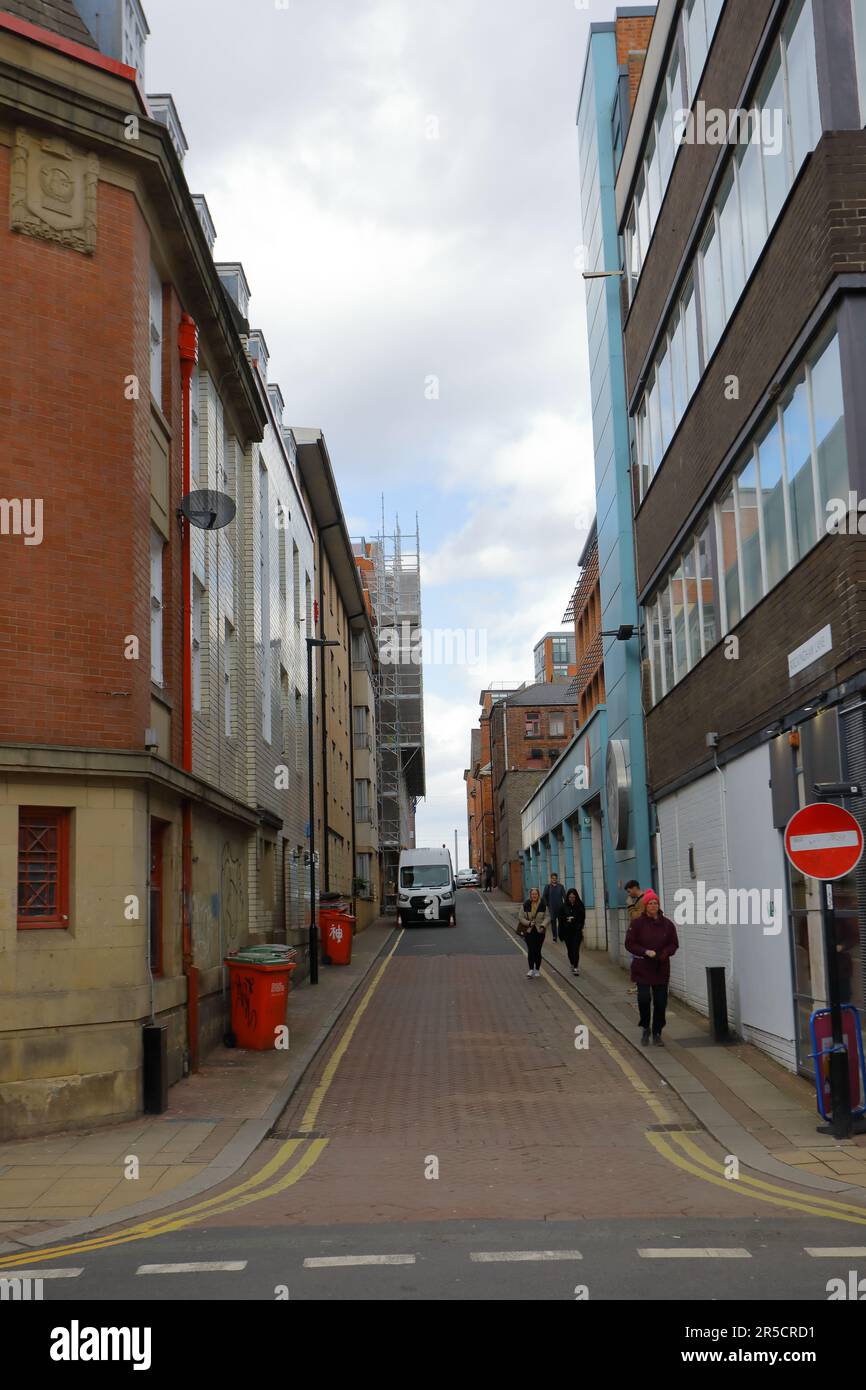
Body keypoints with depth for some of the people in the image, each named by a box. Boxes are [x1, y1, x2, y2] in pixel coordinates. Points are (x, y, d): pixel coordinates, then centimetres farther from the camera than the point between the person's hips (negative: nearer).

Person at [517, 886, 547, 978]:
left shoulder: (543, 905, -3)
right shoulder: (526, 905, -2)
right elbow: (521, 918, 1)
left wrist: (543, 925, -15)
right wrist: (529, 923, -14)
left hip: (539, 931, 0)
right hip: (529, 931, 0)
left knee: (537, 951, 4)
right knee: (531, 951, -8)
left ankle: (537, 970, 18)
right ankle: (531, 970, -7)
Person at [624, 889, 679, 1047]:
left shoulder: (667, 924, 3)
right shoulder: (637, 923, -5)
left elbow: (674, 944, 8)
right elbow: (629, 944, -5)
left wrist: (665, 953, -12)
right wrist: (645, 952, -19)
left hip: (661, 968, 3)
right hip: (642, 968, -3)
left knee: (660, 1001, 4)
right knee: (644, 998, -14)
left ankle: (657, 1033, 20)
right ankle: (645, 1028, 11)